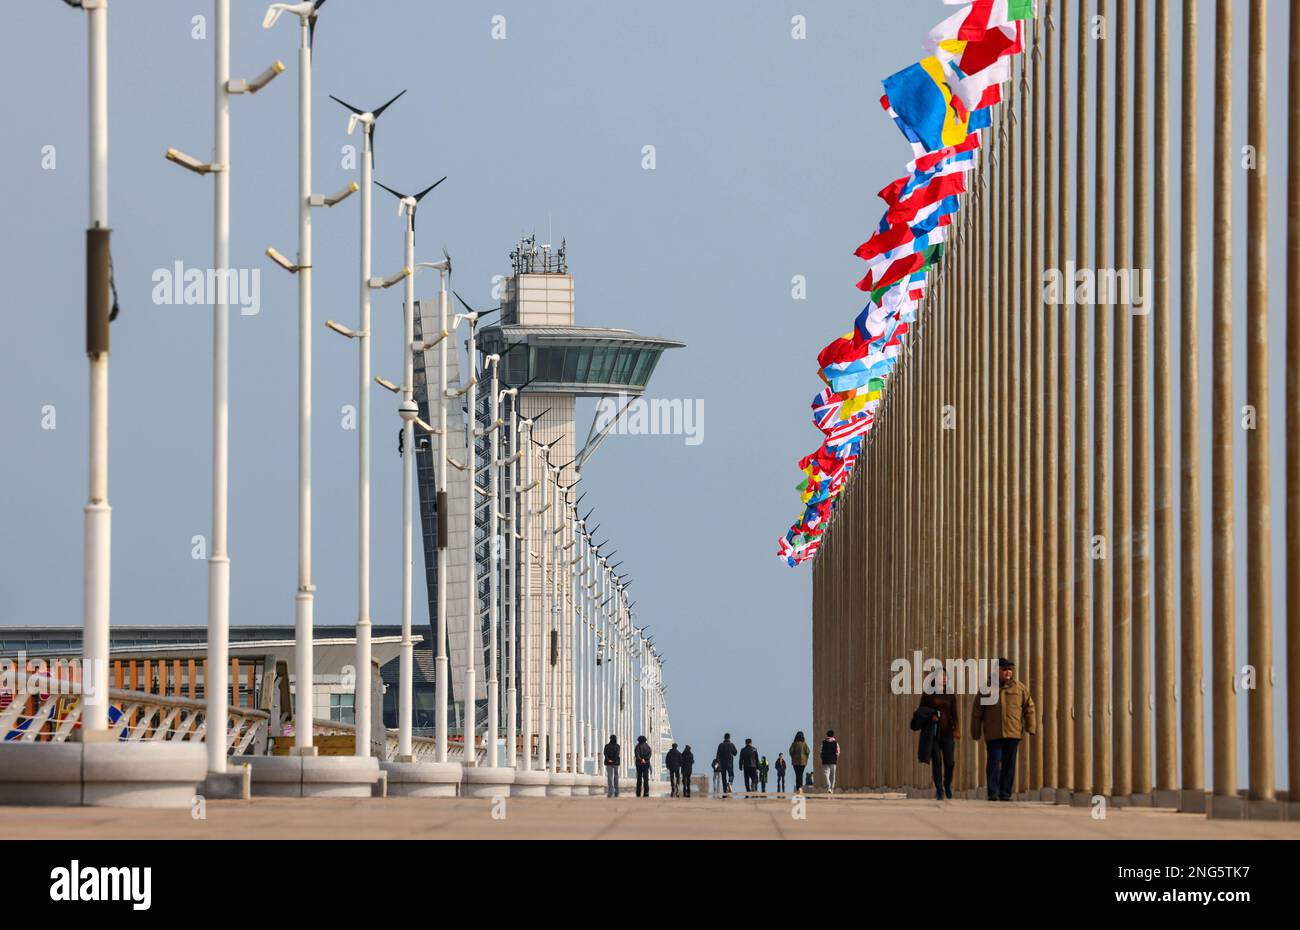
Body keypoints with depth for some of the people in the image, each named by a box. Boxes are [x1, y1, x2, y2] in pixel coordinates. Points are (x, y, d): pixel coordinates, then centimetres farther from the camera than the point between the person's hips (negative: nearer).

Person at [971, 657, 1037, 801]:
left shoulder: (1019, 688, 9)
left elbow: (1029, 708, 10)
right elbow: (977, 712, 9)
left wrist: (1031, 727, 0)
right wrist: (975, 732, 6)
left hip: (1013, 734, 1)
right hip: (993, 734, -1)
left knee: (1009, 764, 3)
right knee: (994, 763, -7)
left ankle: (1005, 793, 8)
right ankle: (993, 793, -6)